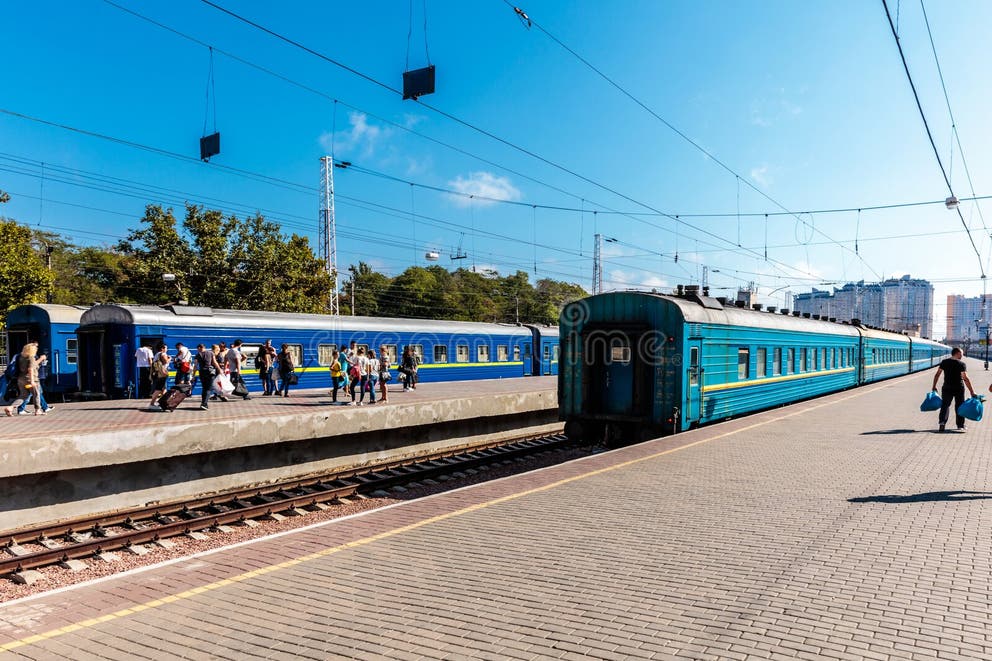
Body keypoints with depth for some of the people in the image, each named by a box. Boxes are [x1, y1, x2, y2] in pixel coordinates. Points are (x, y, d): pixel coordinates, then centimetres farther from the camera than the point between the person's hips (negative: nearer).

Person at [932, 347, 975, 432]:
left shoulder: (944, 362, 1)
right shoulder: (962, 364, -10)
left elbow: (937, 375, 1)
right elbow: (965, 378, -18)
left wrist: (934, 386, 9)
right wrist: (972, 392, -18)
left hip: (947, 388, 2)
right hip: (959, 388, -2)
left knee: (945, 405, 9)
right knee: (959, 406, 11)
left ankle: (942, 421, -10)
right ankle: (960, 425, 17)